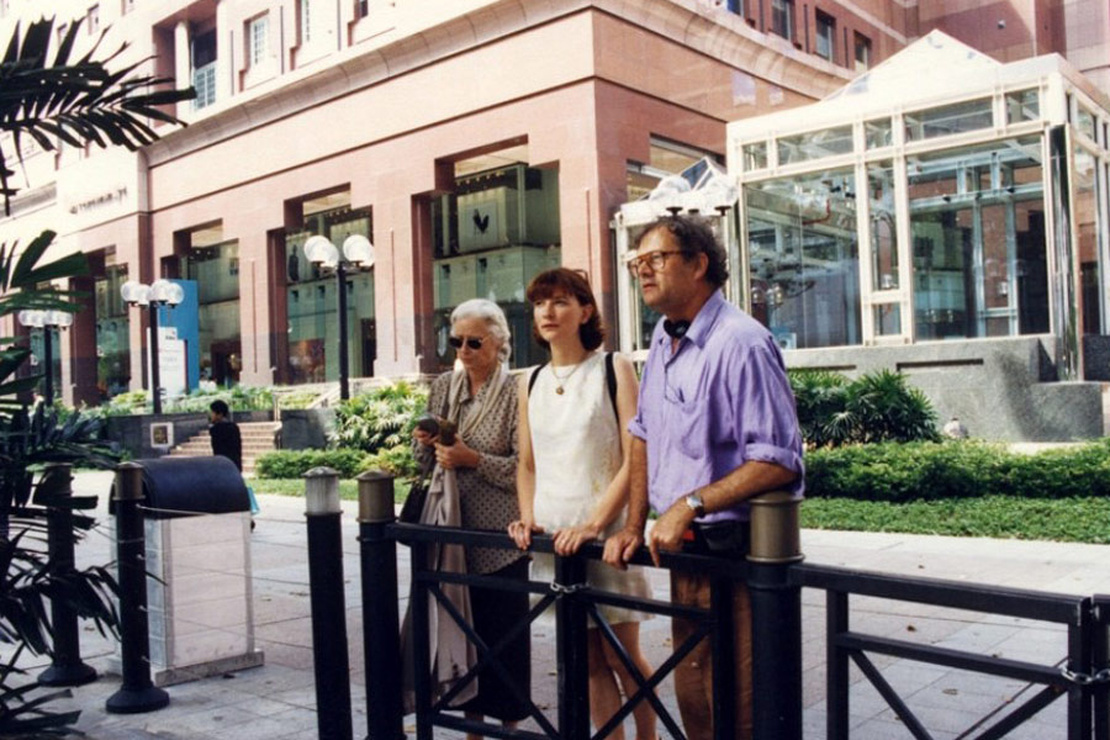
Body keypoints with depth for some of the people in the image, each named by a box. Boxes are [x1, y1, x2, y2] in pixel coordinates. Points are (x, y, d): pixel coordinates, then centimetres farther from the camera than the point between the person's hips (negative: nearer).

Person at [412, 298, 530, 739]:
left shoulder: (514, 394, -8)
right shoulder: (442, 387, 8)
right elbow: (426, 463, 14)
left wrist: (473, 459, -21)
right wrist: (424, 443, -7)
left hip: (499, 536, -5)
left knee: (504, 631, 4)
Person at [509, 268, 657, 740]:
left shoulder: (613, 370, -5)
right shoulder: (531, 383, 10)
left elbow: (635, 459, -11)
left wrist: (594, 523, -19)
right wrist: (528, 518, -1)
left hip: (606, 532, -4)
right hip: (553, 537, 5)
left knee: (622, 656, 2)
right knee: (590, 659, 11)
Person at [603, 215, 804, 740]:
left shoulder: (741, 344, -18)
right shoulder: (663, 339, 10)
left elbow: (778, 461, -21)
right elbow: (644, 435, 18)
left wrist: (691, 504, -21)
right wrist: (633, 527, 13)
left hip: (736, 552, -8)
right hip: (682, 546, 8)